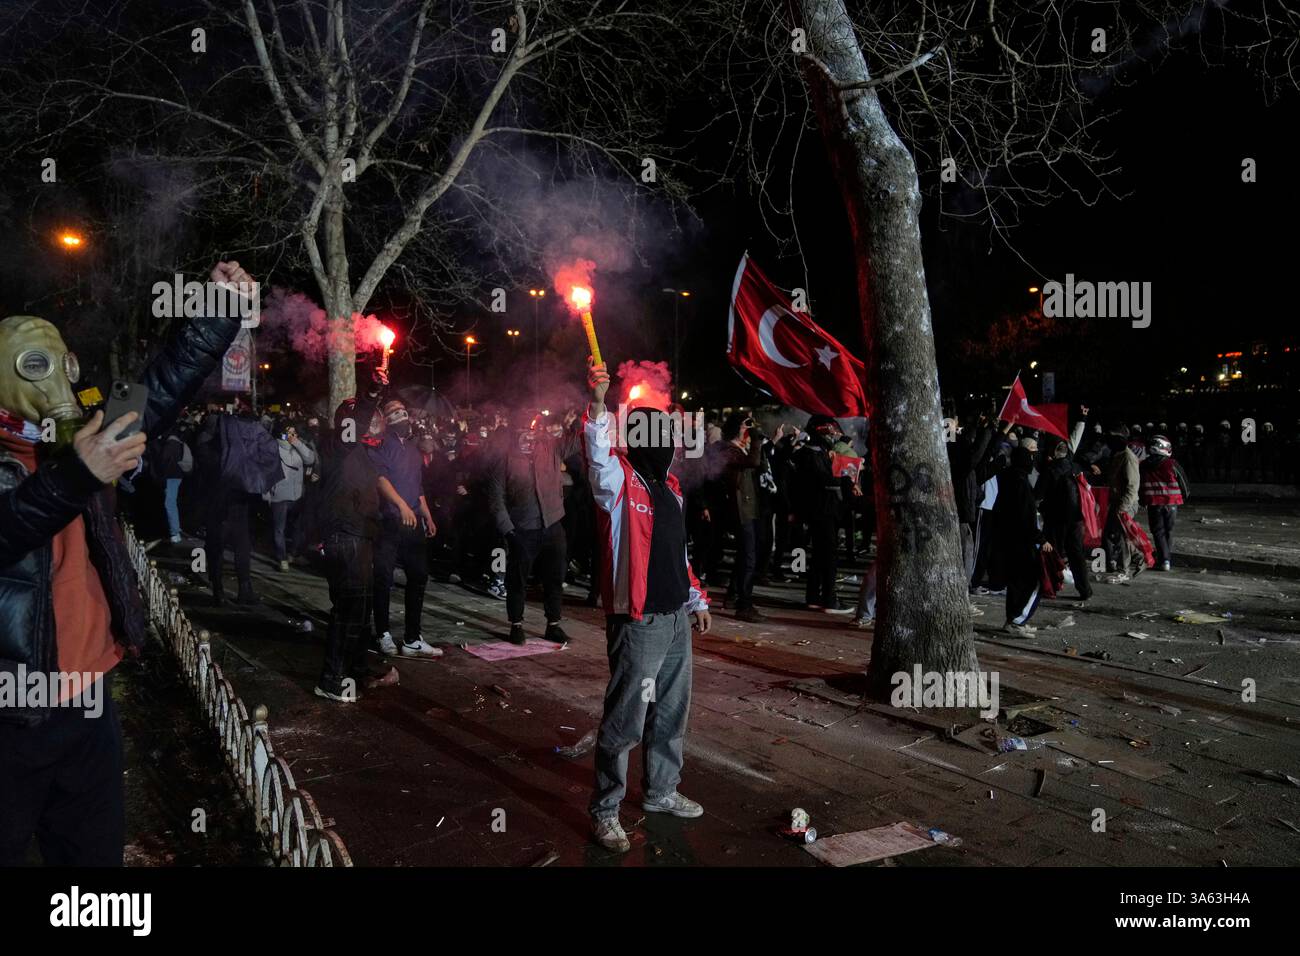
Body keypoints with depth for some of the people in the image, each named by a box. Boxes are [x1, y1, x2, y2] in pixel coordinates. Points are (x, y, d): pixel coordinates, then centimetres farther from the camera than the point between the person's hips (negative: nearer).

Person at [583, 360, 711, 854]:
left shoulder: (670, 485, 14)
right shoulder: (618, 480, -9)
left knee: (671, 712, 18)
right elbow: (598, 456, -33)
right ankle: (605, 810, 13)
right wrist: (598, 404, -47)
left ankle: (660, 791, 36)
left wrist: (695, 599, 23)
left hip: (676, 618, 8)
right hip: (638, 622, -8)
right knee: (626, 719, -2)